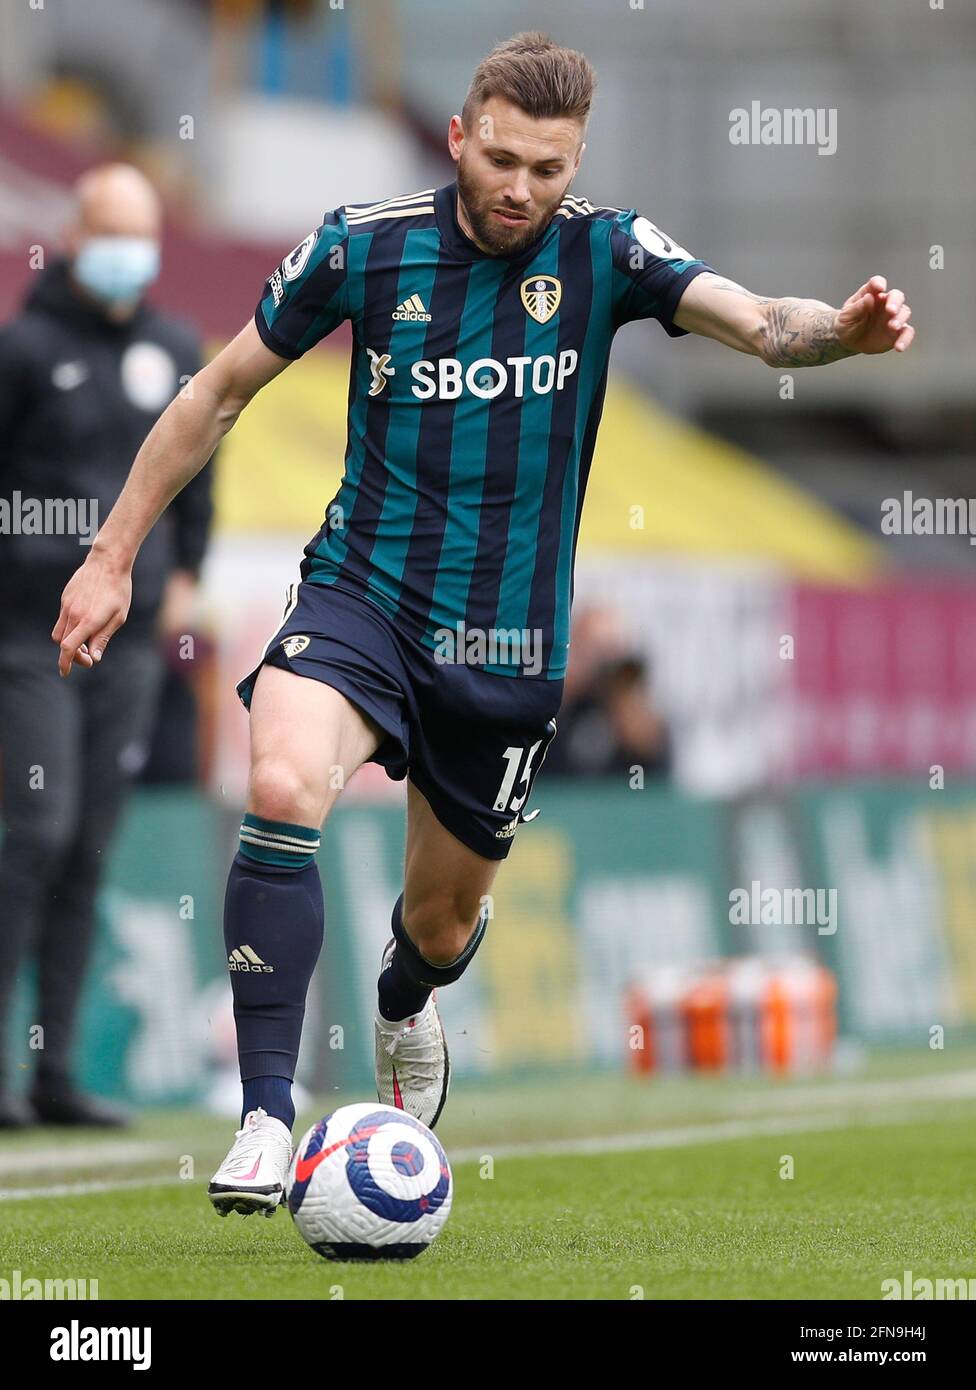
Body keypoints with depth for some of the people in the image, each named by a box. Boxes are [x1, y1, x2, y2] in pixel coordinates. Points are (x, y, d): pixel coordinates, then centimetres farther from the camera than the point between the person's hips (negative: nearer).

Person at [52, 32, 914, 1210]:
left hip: (508, 642, 1)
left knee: (444, 919, 14)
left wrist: (841, 328, -44)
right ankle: (265, 1123, -26)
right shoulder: (363, 245, -6)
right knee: (282, 791, -31)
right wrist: (112, 556, 4)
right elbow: (221, 390, 4)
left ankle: (403, 1006, 54)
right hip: (360, 593, -1)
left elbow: (760, 324, -21)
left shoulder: (605, 253, -5)